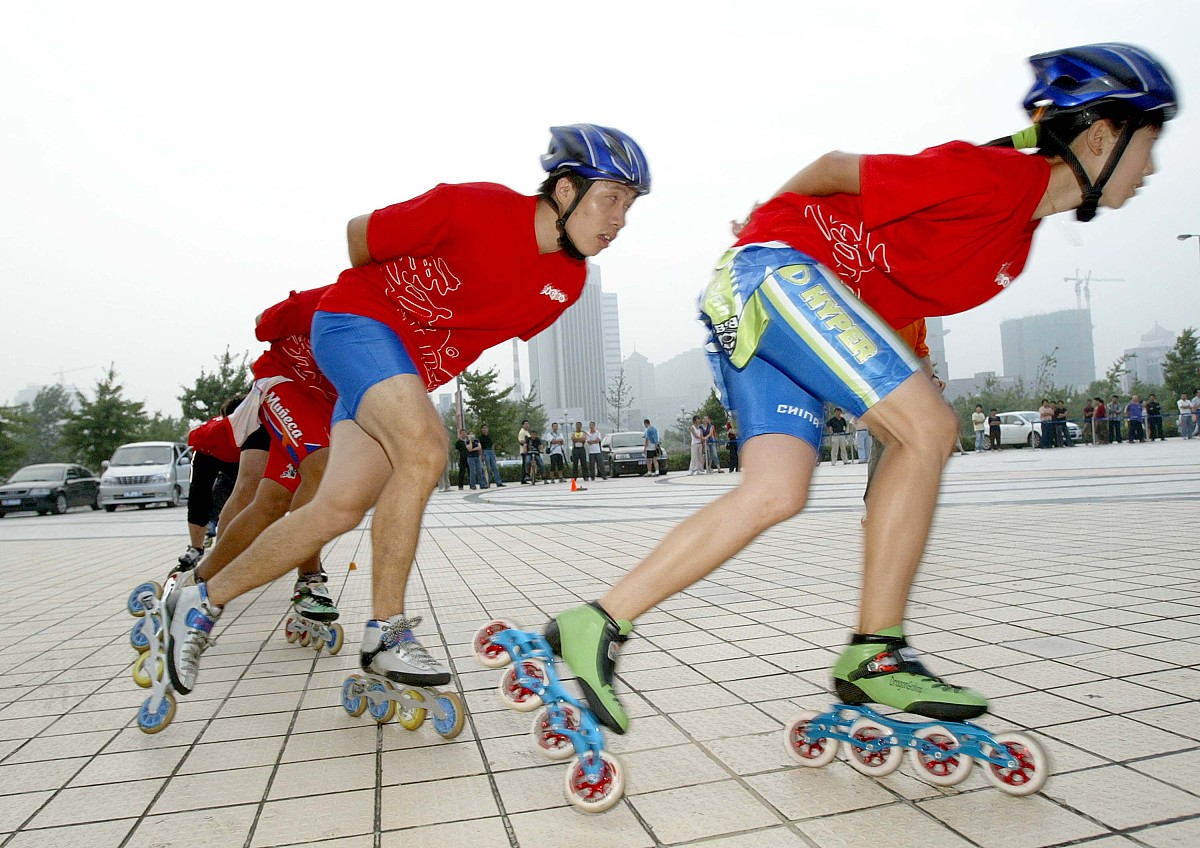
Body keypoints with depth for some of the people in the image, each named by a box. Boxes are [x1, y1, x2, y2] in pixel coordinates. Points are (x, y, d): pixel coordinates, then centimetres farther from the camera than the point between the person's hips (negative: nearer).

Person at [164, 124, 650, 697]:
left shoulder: (568, 281, -4)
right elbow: (360, 232, -8)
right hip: (357, 323, -6)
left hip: (414, 371, 7)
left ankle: (201, 603, 15)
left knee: (344, 506, -2)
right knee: (424, 449, -29)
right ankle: (386, 633, -13)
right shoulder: (476, 208, -24)